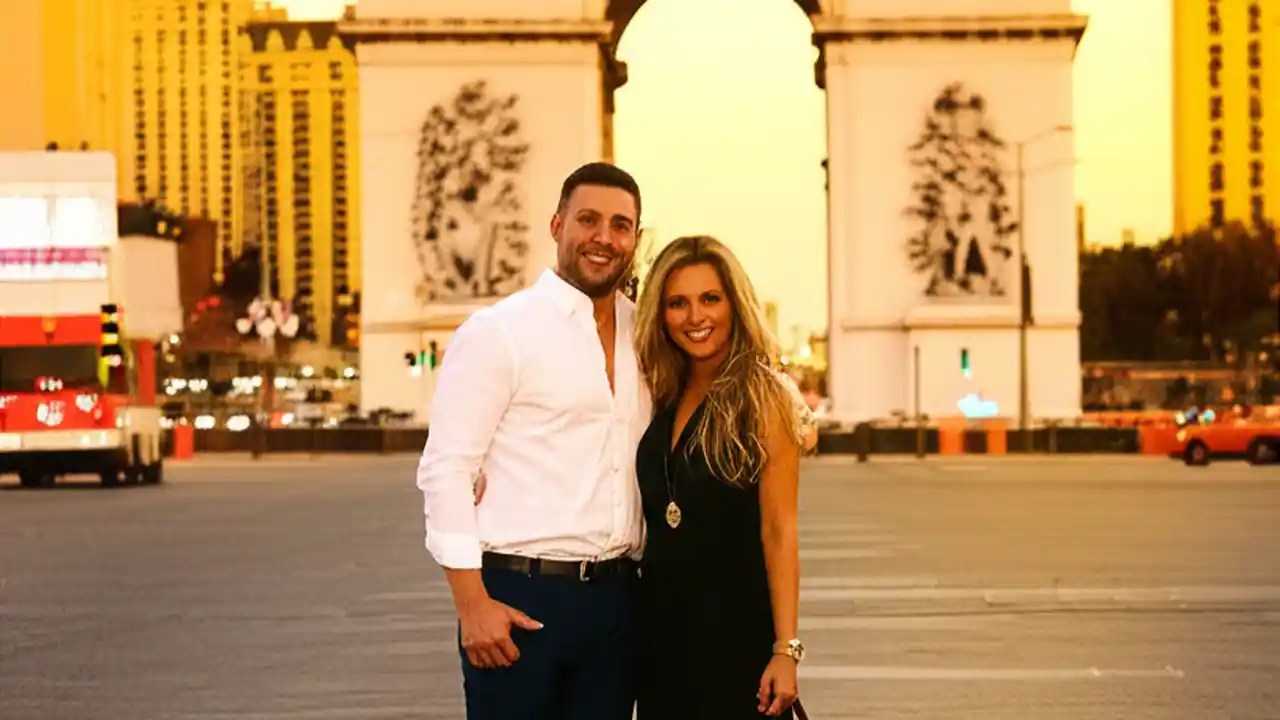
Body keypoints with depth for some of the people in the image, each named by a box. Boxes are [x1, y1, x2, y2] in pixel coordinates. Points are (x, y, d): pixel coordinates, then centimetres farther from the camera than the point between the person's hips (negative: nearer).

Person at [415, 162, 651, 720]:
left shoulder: (645, 334, 10)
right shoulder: (498, 332, -5)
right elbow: (445, 470, -9)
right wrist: (472, 603, -16)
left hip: (615, 595, 5)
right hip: (520, 595, -5)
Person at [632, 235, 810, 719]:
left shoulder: (763, 397, -9)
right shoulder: (663, 397, 7)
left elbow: (779, 532, -12)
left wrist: (786, 650, -16)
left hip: (735, 627, -5)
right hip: (659, 624, 6)